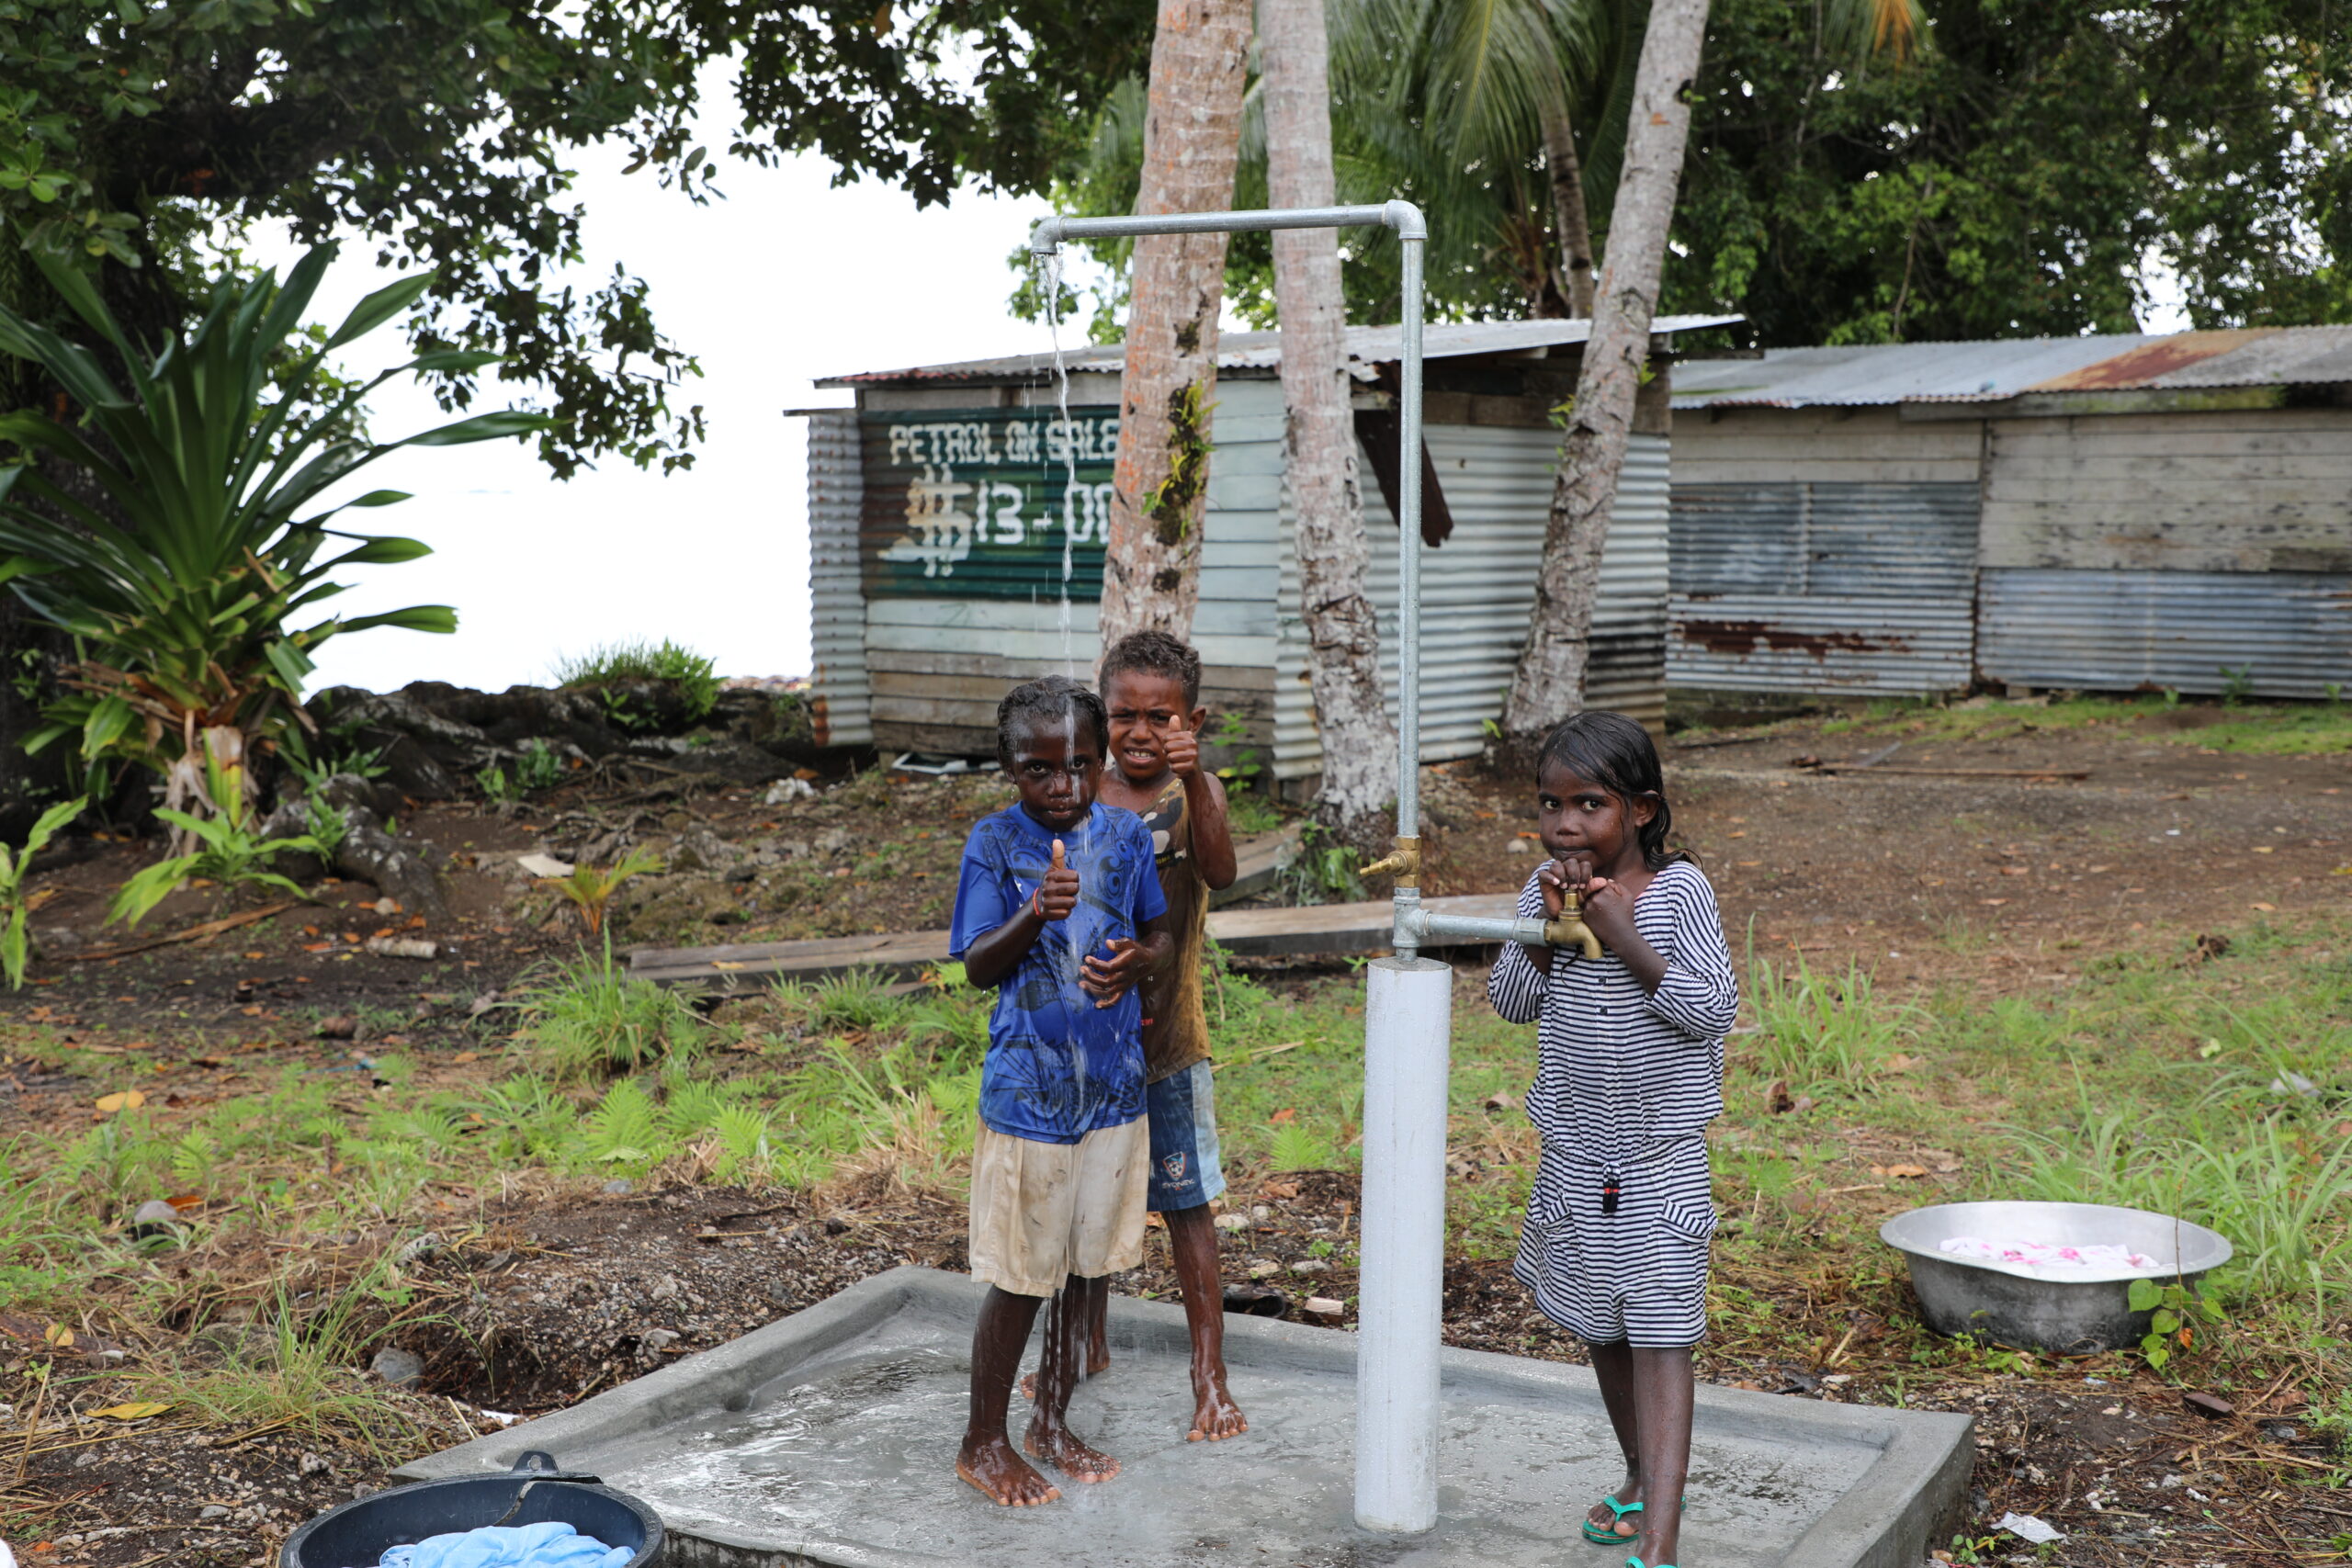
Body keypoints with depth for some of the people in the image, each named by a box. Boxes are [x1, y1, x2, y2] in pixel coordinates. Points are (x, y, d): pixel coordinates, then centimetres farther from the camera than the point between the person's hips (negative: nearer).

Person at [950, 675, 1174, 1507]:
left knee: (1090, 1263, 14)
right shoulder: (994, 842, -8)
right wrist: (1036, 913, -28)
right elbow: (978, 966, -10)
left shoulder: (1126, 834, 2)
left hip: (1113, 1085, 4)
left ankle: (1052, 1420, 33)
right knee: (1022, 1273, 3)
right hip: (1027, 1089, -4)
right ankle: (983, 1441, 22)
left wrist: (1137, 960, -11)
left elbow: (1160, 932, 13)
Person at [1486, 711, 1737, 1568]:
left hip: (1660, 1158, -5)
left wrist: (1627, 942, -26)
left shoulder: (1678, 888, -13)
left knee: (1659, 1336, -8)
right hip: (1576, 1152, 5)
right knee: (1604, 1329, 18)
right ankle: (1642, 1479, 39)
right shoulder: (1547, 886, -1)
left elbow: (1712, 1010, -16)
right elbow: (1510, 1001, -2)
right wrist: (1547, 925, -18)